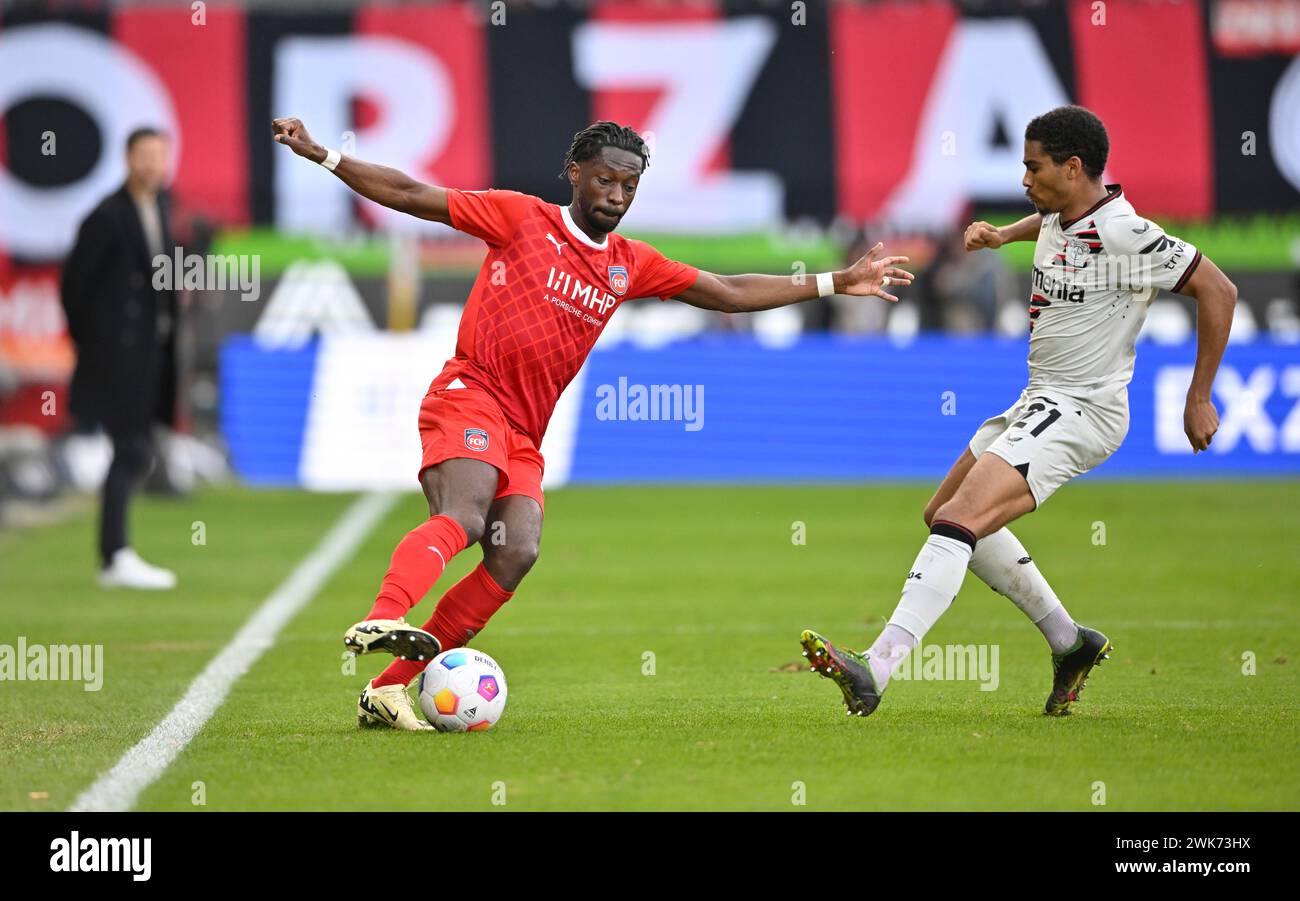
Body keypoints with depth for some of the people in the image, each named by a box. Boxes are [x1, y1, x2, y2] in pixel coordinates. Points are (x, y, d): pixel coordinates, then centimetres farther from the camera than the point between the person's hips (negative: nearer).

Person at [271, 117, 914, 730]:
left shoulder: (630, 265, 19)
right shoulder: (522, 218, 4)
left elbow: (728, 294, 24)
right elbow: (414, 197, 3)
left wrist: (834, 283, 22)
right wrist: (321, 156, -6)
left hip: (524, 437, 5)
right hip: (469, 397, -5)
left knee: (516, 553, -17)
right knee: (463, 518, -32)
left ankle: (388, 689, -16)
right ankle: (383, 619, -54)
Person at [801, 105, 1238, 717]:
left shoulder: (1124, 235, -20)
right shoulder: (1061, 213, 6)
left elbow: (1218, 290, -17)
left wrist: (1199, 400, -12)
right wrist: (1004, 234, 14)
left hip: (1080, 413, -11)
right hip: (1040, 402, 11)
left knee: (957, 524, -24)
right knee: (943, 512, 19)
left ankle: (874, 672, -34)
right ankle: (1069, 643, 25)